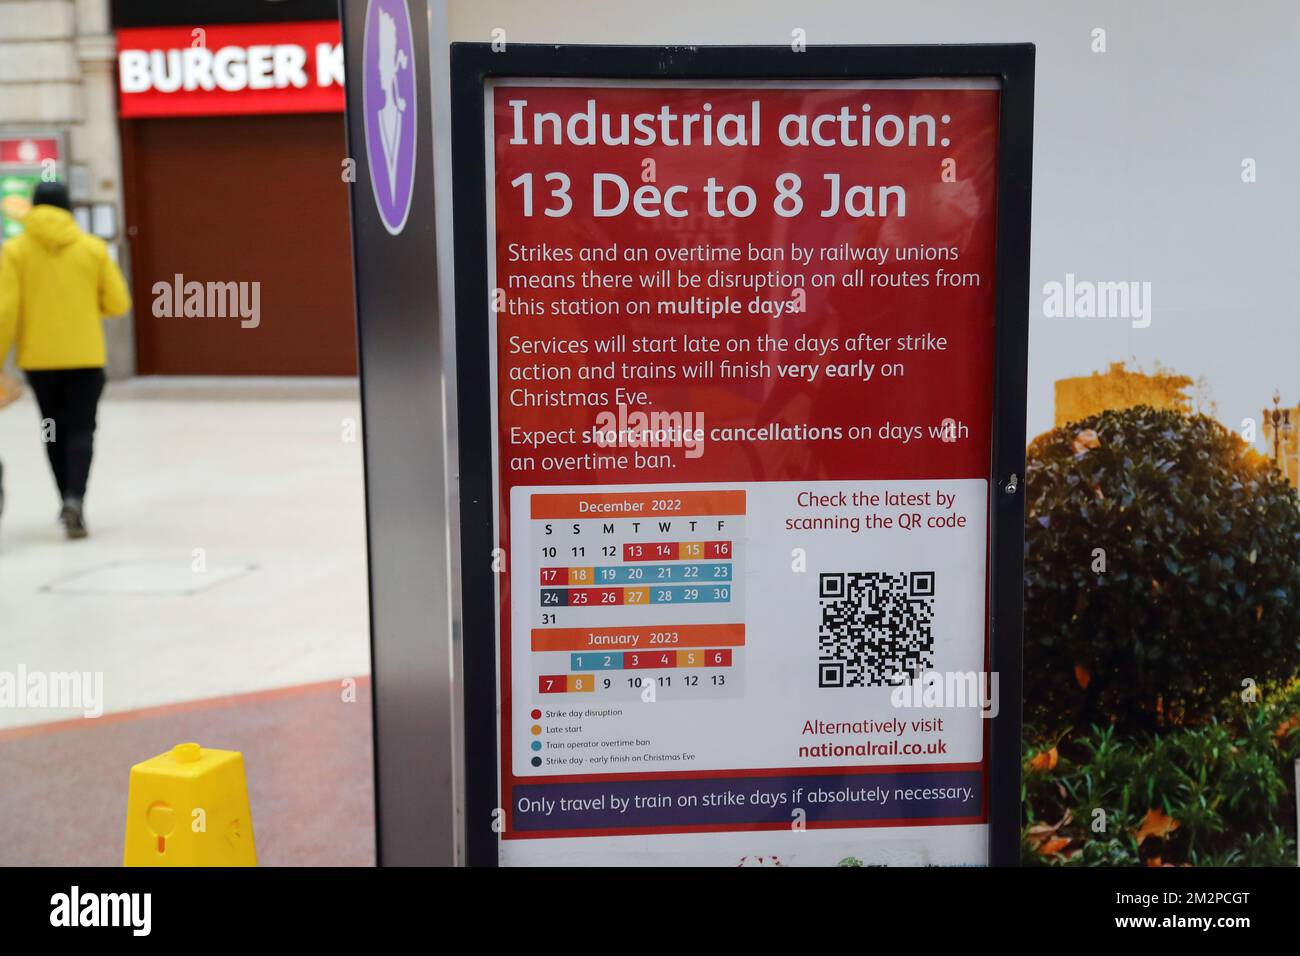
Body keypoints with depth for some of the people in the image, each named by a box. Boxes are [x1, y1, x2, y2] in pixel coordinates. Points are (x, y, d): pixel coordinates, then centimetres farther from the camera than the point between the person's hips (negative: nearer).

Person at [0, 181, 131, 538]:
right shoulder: (93, 248, -2)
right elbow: (118, 303, 0)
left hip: (38, 357, 1)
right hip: (84, 356, -1)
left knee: (54, 429, 17)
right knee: (80, 429, 2)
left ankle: (69, 501, 26)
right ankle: (75, 499, -18)